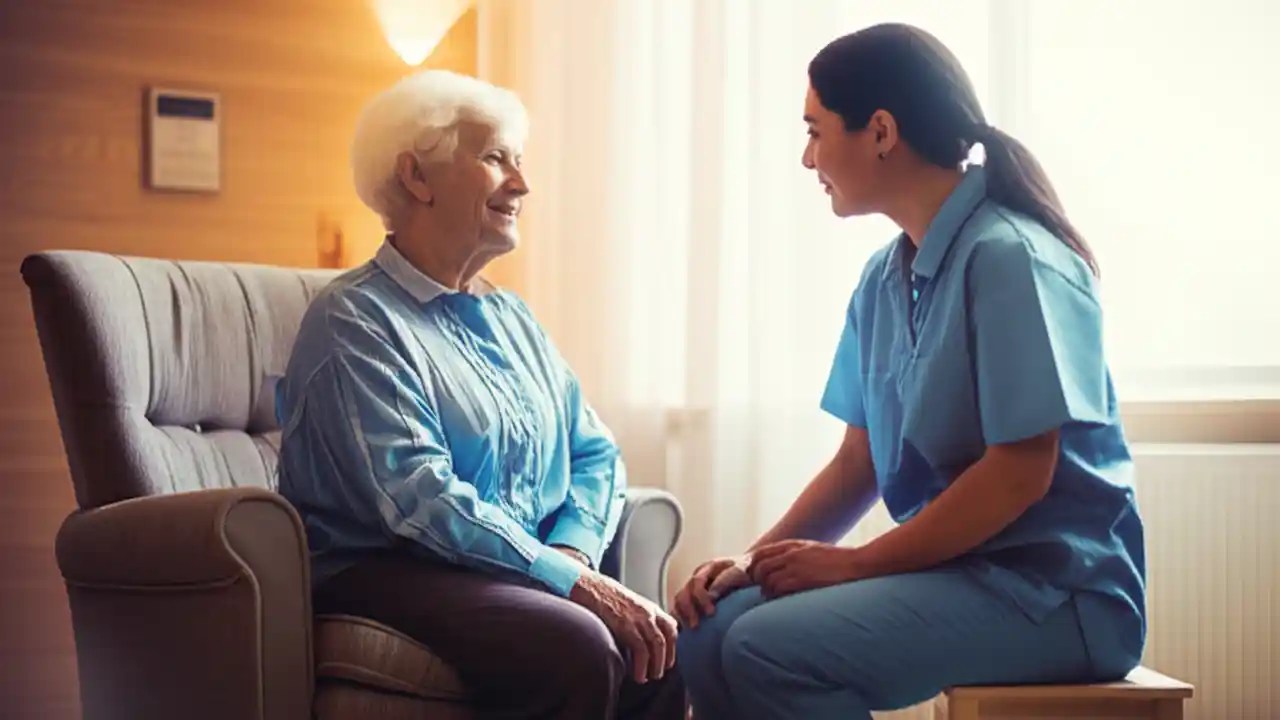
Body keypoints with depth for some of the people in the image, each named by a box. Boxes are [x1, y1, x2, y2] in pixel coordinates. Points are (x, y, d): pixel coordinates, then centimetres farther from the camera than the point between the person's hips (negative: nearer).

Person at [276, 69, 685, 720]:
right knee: (579, 648, -30)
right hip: (386, 573, -7)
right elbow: (423, 500, -20)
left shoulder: (511, 319, 17)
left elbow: (595, 453, 13)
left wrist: (573, 550, -8)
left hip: (520, 574, 7)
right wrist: (575, 582, -23)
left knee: (660, 647, -19)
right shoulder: (356, 321, -9)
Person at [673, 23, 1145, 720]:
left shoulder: (1011, 259, -16)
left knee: (769, 651, -24)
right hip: (953, 567, 8)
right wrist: (754, 559, -1)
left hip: (1052, 587, -8)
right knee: (711, 630, -4)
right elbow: (859, 462, 13)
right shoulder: (883, 279, 9)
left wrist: (854, 563, -14)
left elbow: (1020, 474, -19)